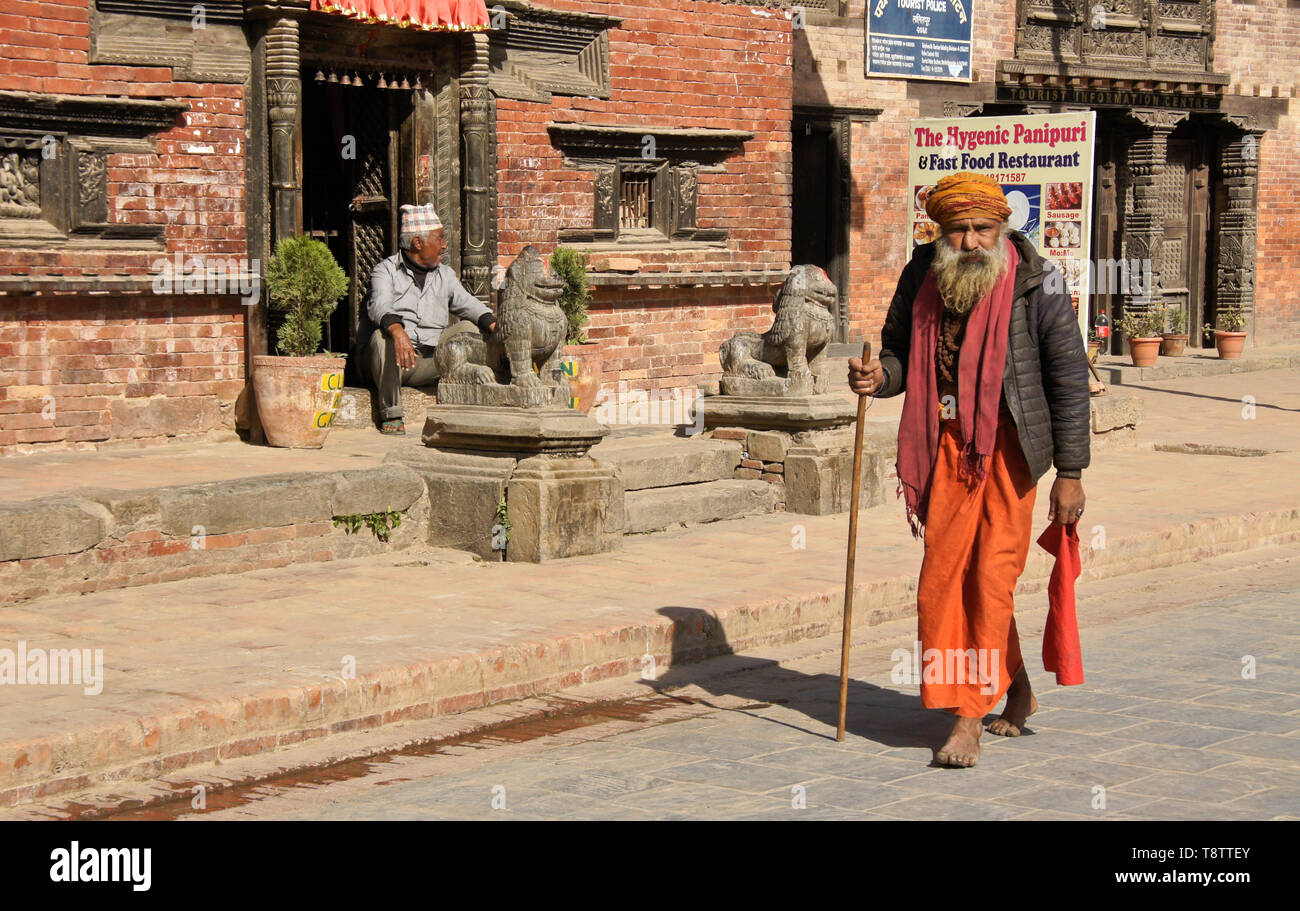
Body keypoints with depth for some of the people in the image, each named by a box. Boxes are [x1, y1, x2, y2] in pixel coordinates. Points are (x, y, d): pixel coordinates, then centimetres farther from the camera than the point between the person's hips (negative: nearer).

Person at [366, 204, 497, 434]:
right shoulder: (387, 270, 5)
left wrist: (493, 323, -10)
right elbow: (379, 306, -14)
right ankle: (391, 415, -30)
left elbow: (466, 303, 12)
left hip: (431, 361, 4)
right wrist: (398, 331, -36)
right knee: (381, 336, -36)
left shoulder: (445, 275, 24)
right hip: (395, 359, -4)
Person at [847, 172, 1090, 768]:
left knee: (991, 577, -8)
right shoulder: (921, 277, 3)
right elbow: (900, 352, 17)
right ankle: (1016, 690, 25)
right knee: (943, 575, 5)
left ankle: (969, 720, -2)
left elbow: (1069, 378, -5)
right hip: (947, 445, 4)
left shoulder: (1033, 282, -8)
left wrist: (1070, 472, -8)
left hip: (1007, 445, -4)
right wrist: (879, 376, -9)